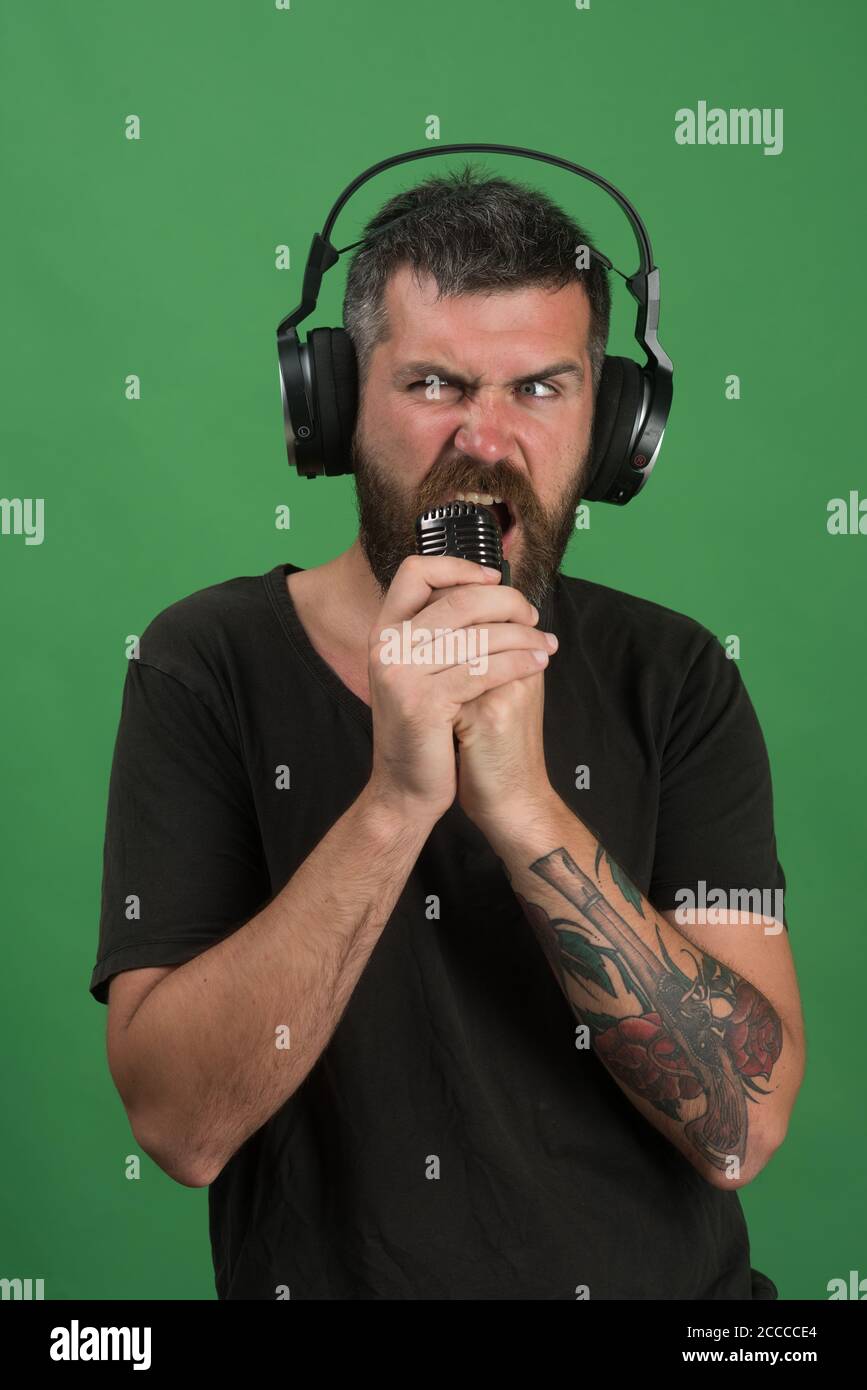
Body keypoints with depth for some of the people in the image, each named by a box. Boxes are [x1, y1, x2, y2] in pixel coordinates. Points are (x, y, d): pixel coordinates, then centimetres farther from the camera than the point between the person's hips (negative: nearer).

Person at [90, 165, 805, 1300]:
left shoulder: (674, 678, -2)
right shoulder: (208, 665, -5)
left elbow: (742, 1124, -11)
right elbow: (178, 1124, -13)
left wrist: (525, 805, -22)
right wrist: (395, 800, -24)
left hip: (666, 1281, 1)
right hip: (324, 1273, -1)